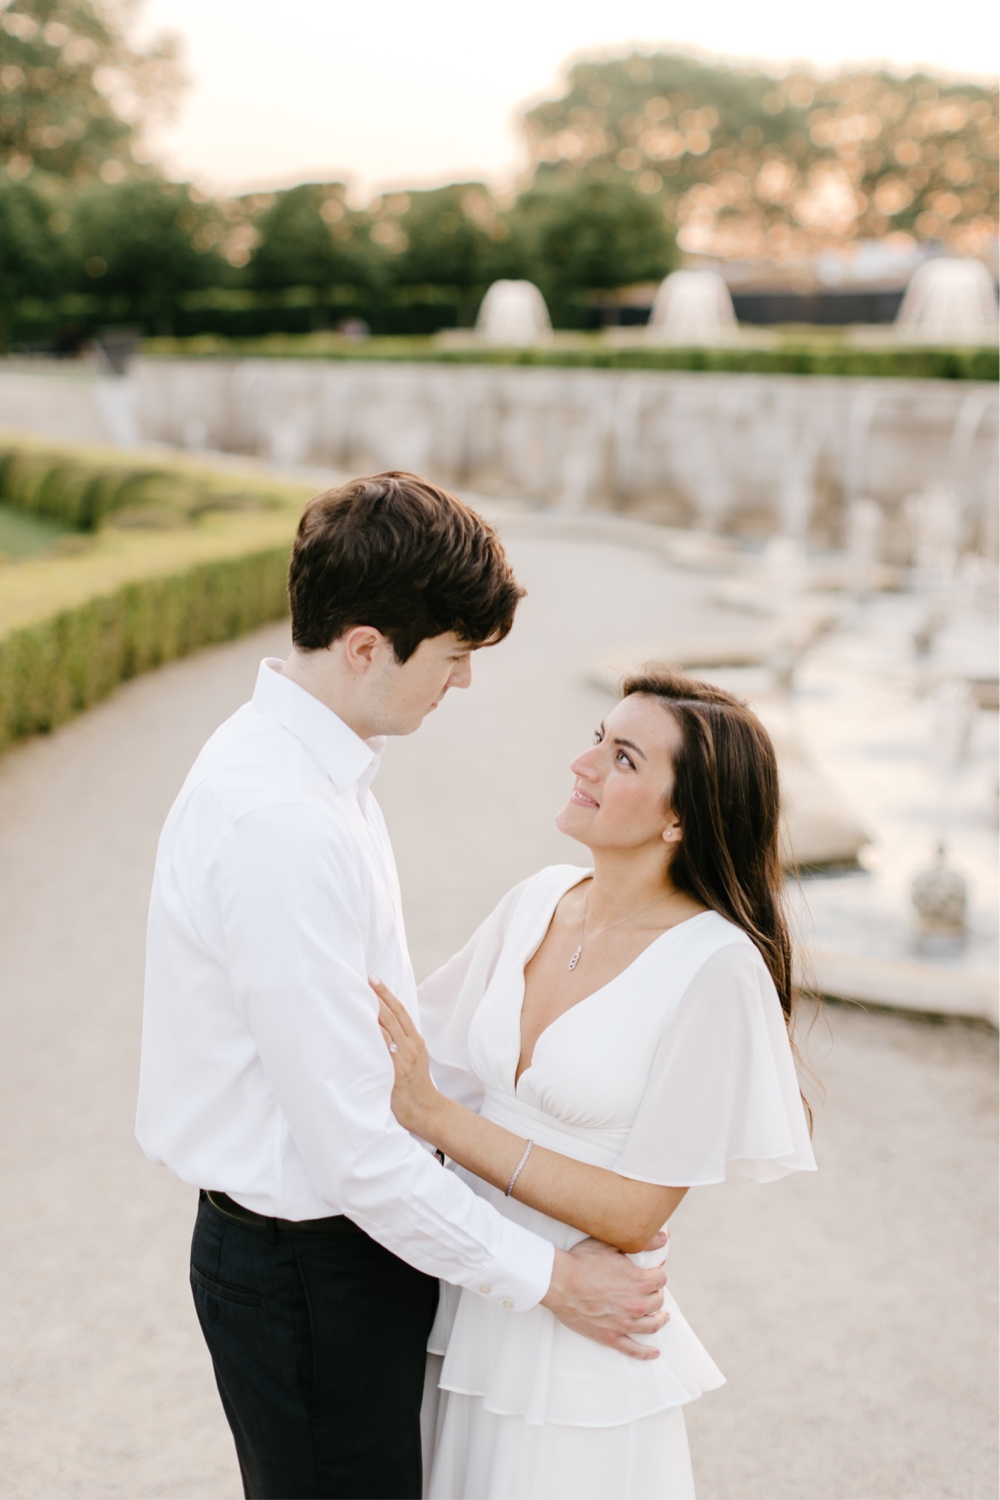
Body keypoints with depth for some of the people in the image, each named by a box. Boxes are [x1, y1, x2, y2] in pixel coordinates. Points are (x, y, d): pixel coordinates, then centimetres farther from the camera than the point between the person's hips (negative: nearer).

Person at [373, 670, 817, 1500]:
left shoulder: (714, 967, -19)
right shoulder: (537, 902, -1)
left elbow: (635, 1213, -19)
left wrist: (435, 1115, -22)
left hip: (582, 1355, -5)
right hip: (459, 1316, 6)